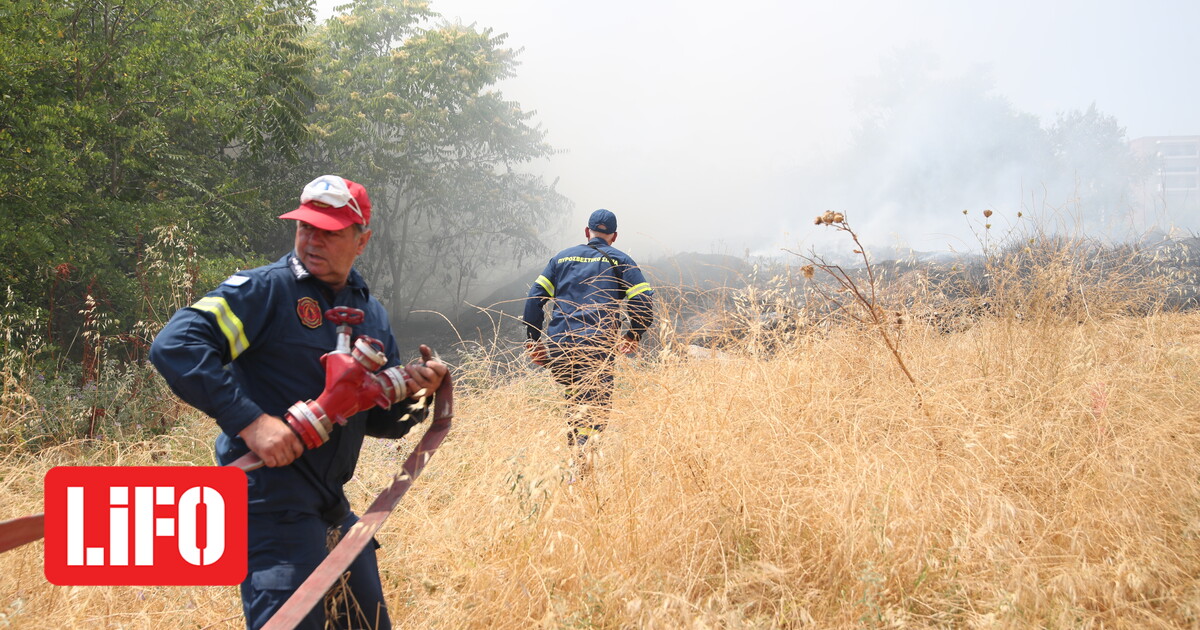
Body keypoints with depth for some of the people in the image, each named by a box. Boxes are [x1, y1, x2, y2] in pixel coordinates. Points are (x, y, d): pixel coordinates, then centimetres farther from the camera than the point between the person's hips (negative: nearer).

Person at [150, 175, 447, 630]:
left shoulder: (370, 314, 14)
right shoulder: (266, 289, -9)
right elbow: (174, 345, -21)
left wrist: (409, 392, -3)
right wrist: (250, 420, -26)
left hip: (333, 508, 8)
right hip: (271, 503, -8)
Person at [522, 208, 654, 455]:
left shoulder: (562, 257, 19)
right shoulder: (619, 260, 12)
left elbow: (535, 296, 11)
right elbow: (643, 300, 1)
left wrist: (532, 339, 14)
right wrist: (634, 335, 15)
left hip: (558, 346, 3)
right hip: (597, 347, -3)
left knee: (575, 401, 27)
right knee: (595, 413, -6)